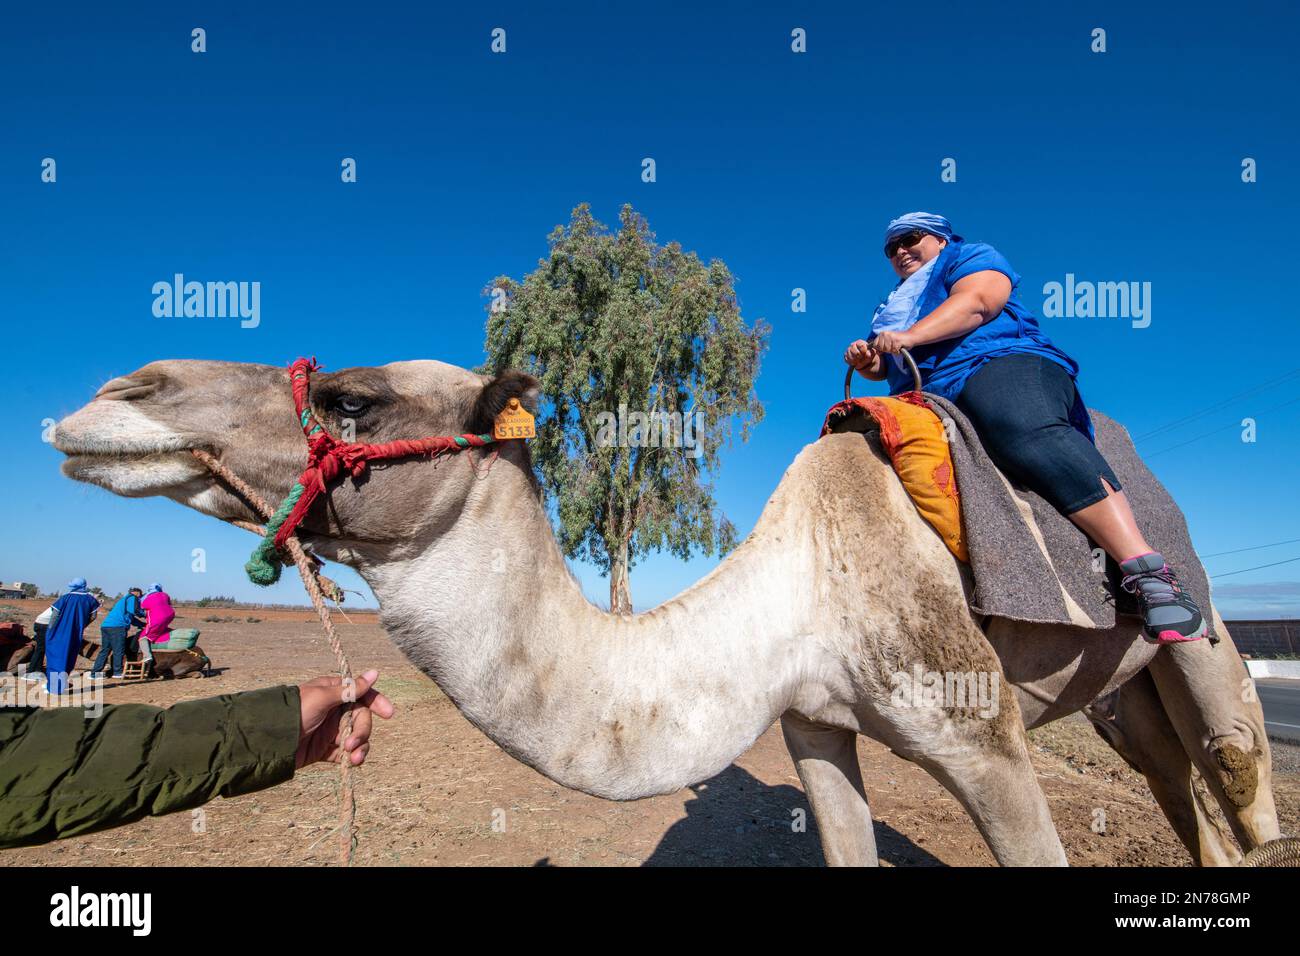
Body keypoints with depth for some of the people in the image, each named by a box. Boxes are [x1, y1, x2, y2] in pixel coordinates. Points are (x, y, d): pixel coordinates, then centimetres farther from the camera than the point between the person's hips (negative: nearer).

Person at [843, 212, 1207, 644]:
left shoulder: (971, 256, 19)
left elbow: (977, 301, -4)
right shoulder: (895, 305, 39)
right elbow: (888, 366, 28)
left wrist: (909, 335, -16)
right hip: (926, 399, 7)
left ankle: (1149, 574, -44)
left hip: (998, 367, -7)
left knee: (1032, 436, -36)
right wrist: (868, 359, 4)